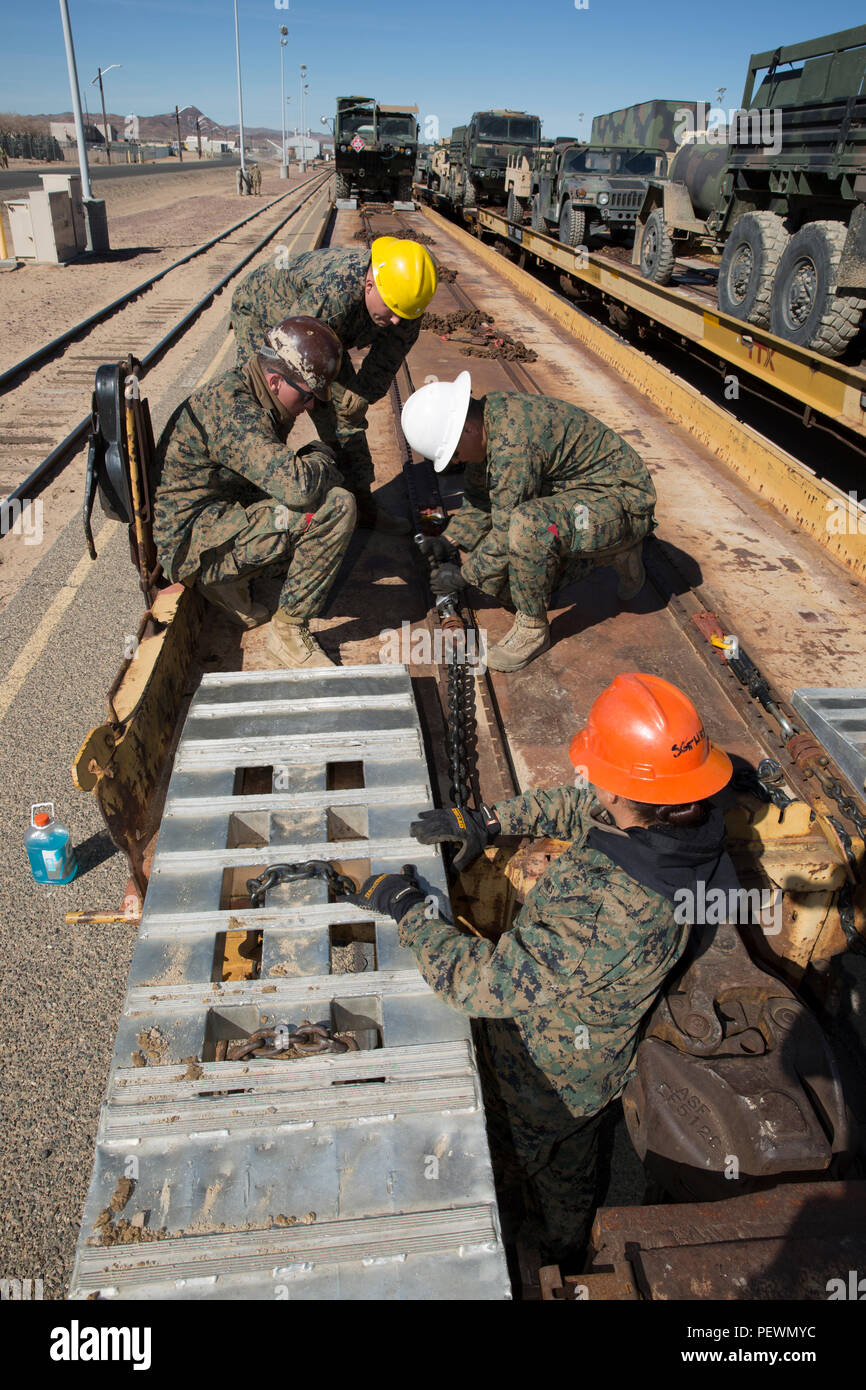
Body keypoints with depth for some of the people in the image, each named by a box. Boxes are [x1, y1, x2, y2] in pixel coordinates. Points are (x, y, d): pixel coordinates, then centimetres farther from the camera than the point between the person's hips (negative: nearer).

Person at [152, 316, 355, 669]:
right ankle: (289, 632, -11)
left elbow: (277, 475, 23)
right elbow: (298, 486, -32)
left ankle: (228, 582, 11)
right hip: (192, 544, -10)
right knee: (335, 507, -22)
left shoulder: (237, 392, 11)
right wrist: (320, 455, -10)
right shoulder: (232, 409, -21)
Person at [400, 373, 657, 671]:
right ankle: (611, 555, 17)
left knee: (525, 525, -38)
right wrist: (450, 540, 2)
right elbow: (480, 496, 14)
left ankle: (533, 629, -15)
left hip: (621, 503, -11)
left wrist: (463, 574, -11)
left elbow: (506, 535, -25)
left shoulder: (512, 446, -30)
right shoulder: (488, 414, 1)